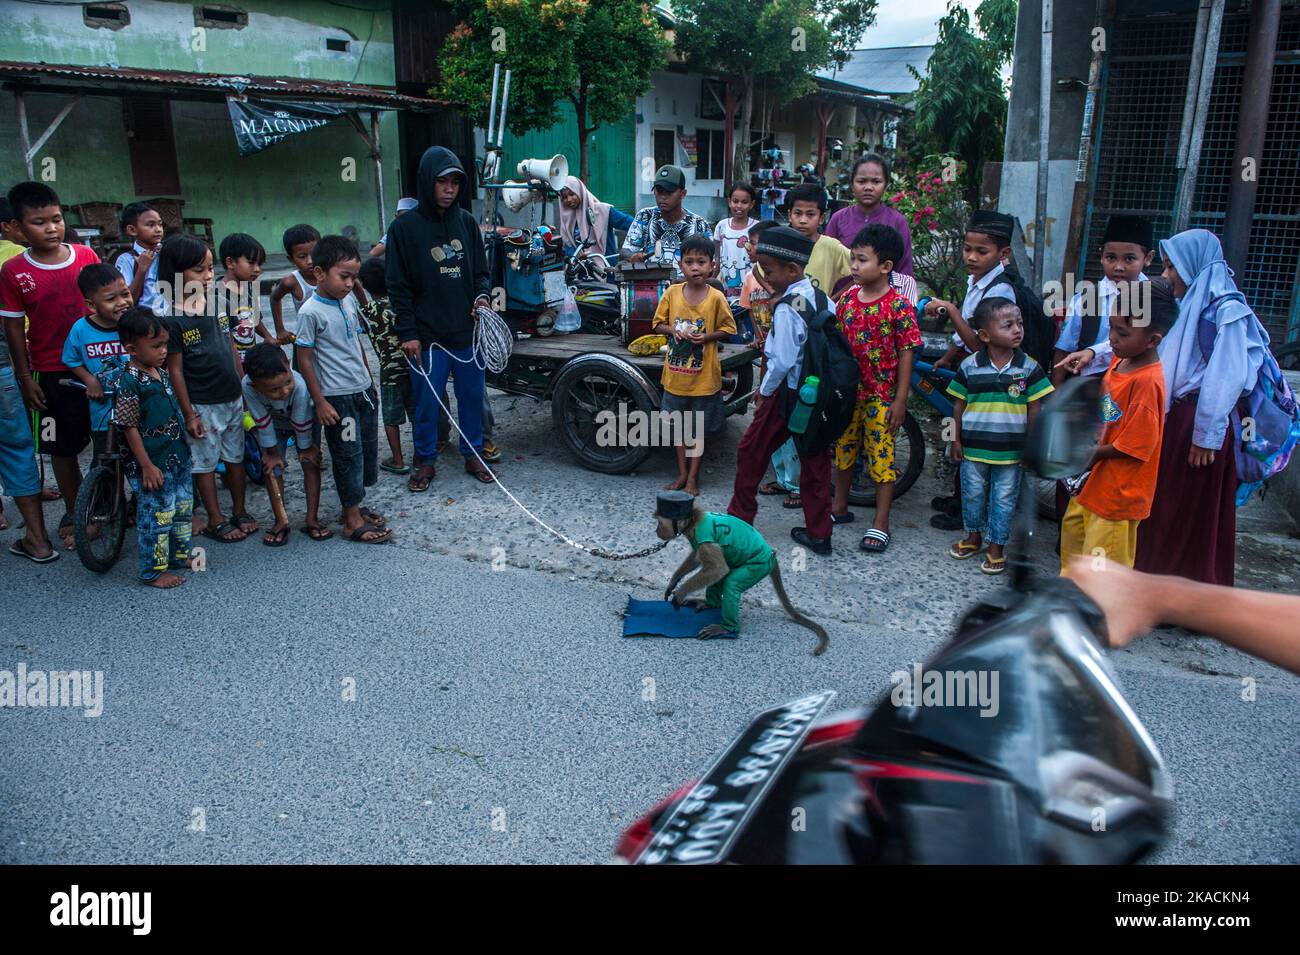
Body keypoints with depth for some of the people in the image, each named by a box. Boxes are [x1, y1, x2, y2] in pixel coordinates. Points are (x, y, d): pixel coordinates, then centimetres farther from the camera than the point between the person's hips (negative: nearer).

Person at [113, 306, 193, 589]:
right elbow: (130, 428, -18)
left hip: (178, 459, 8)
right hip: (153, 465, -8)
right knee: (156, 517, 2)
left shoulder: (162, 372, 6)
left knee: (183, 509, 20)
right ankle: (153, 571, 16)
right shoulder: (129, 383, -19)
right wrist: (146, 466, -17)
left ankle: (180, 555, 37)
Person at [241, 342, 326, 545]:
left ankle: (312, 519, 7)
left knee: (311, 464, -3)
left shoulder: (299, 385, -45)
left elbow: (302, 422, -28)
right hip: (273, 423, 1)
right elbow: (263, 422, -25)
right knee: (273, 468, -1)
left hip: (305, 421, -1)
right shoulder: (247, 386, -39)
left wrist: (306, 447, -13)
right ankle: (281, 522, 11)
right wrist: (271, 452, -13)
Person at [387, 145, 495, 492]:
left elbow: (481, 270, 16)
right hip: (427, 334, -3)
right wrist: (408, 332, -9)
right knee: (427, 401, 5)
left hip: (467, 331, 3)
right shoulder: (405, 228, -4)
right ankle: (425, 460, 21)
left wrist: (481, 295, -5)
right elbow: (398, 286, -4)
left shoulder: (467, 222, 7)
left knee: (472, 395, 11)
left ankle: (473, 454, 27)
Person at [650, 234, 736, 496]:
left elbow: (728, 330, -2)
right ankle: (682, 473, 29)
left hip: (704, 376, -2)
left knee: (699, 429, 10)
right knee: (679, 425, 15)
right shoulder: (672, 293, -5)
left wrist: (706, 337, -19)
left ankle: (693, 477, 22)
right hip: (676, 374, 3)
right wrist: (672, 330, -16)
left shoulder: (716, 298, -11)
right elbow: (658, 324, 4)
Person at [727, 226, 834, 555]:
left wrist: (765, 391, -7)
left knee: (752, 451, 10)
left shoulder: (787, 308, -19)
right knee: (815, 459, 12)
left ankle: (739, 518, 23)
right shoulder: (820, 298, 5)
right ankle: (818, 533, 18)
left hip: (788, 392, -7)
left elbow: (782, 361, -22)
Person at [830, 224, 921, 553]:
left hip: (882, 397, -5)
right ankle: (840, 506, 35)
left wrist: (900, 399, -13)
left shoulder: (898, 306, -13)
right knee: (844, 449, 17)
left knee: (882, 457, 1)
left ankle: (880, 524, 10)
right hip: (847, 392, 6)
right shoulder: (847, 298, 3)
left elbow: (907, 353, -11)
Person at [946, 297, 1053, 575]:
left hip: (1011, 451, -1)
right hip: (973, 447, 1)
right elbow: (958, 405, 2)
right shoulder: (969, 367, -6)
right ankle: (974, 536, 36)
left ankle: (996, 547, 21)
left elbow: (1034, 409, -1)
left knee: (1004, 499, 8)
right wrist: (956, 440, 1)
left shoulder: (1029, 368, -6)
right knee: (973, 494, 16)